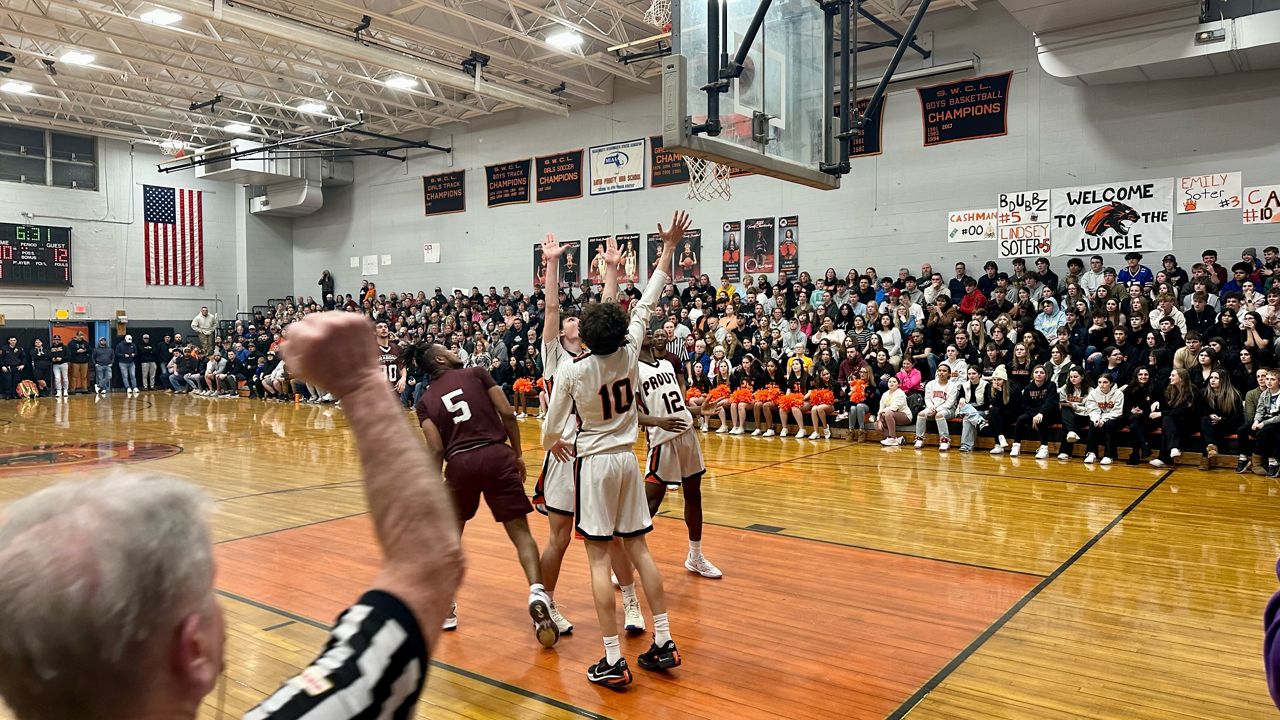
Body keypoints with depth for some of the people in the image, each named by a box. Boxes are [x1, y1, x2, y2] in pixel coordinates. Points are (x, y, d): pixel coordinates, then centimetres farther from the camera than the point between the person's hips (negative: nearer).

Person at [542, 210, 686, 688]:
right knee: (638, 549, 12)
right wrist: (669, 247, 11)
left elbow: (551, 431, -7)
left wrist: (554, 444, 18)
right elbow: (647, 302, 5)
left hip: (593, 463, -4)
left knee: (599, 558, -2)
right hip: (627, 459, 5)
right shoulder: (630, 353, -6)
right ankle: (663, 642, 17)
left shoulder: (571, 372, -15)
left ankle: (613, 662, -1)